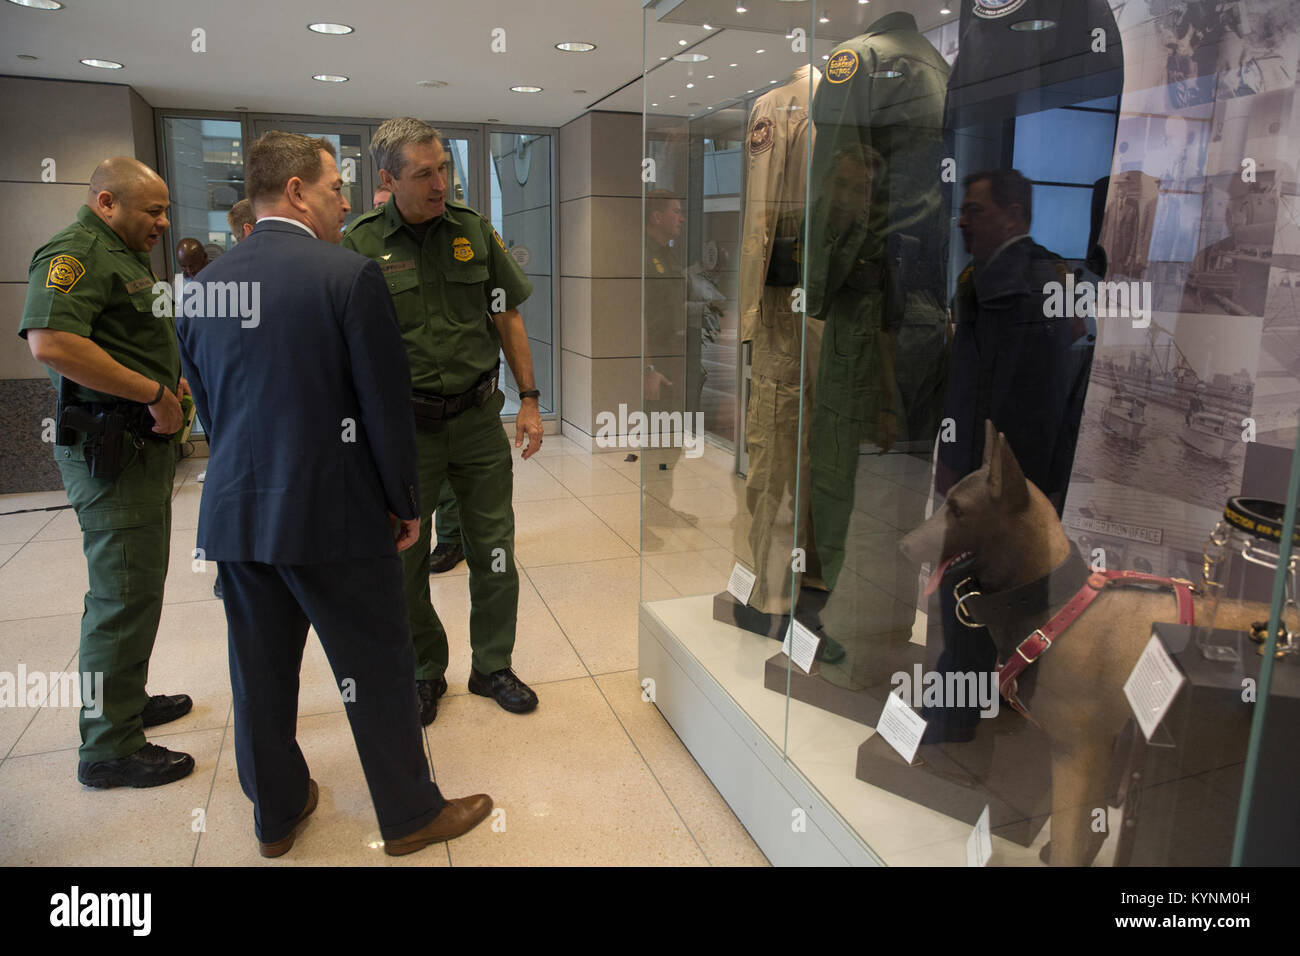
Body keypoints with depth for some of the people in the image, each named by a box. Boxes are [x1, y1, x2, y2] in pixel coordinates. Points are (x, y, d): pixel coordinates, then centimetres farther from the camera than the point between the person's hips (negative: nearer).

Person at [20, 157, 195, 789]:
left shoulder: (123, 256, 19)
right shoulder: (74, 253, -14)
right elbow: (50, 342, -30)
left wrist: (172, 383, 14)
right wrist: (154, 392, -24)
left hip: (143, 445, 11)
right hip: (110, 450, -11)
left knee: (133, 586, 20)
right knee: (125, 594, -5)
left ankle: (127, 700, 36)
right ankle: (109, 746, 7)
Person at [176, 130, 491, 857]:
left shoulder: (205, 286, 5)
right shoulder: (350, 274, -13)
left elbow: (207, 406, 12)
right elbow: (388, 406, -12)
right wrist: (406, 504, 0)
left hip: (235, 515, 6)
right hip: (335, 513, -6)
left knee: (262, 674, 17)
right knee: (379, 672, 9)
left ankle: (277, 813, 36)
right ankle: (411, 815, 26)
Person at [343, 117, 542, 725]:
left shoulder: (474, 231, 3)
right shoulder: (361, 244, -4)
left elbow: (507, 319, 8)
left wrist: (529, 399, 4)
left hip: (478, 416, 2)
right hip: (403, 424, -1)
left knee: (495, 550, 8)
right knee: (404, 559, 9)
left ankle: (493, 667, 27)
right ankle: (425, 671, 30)